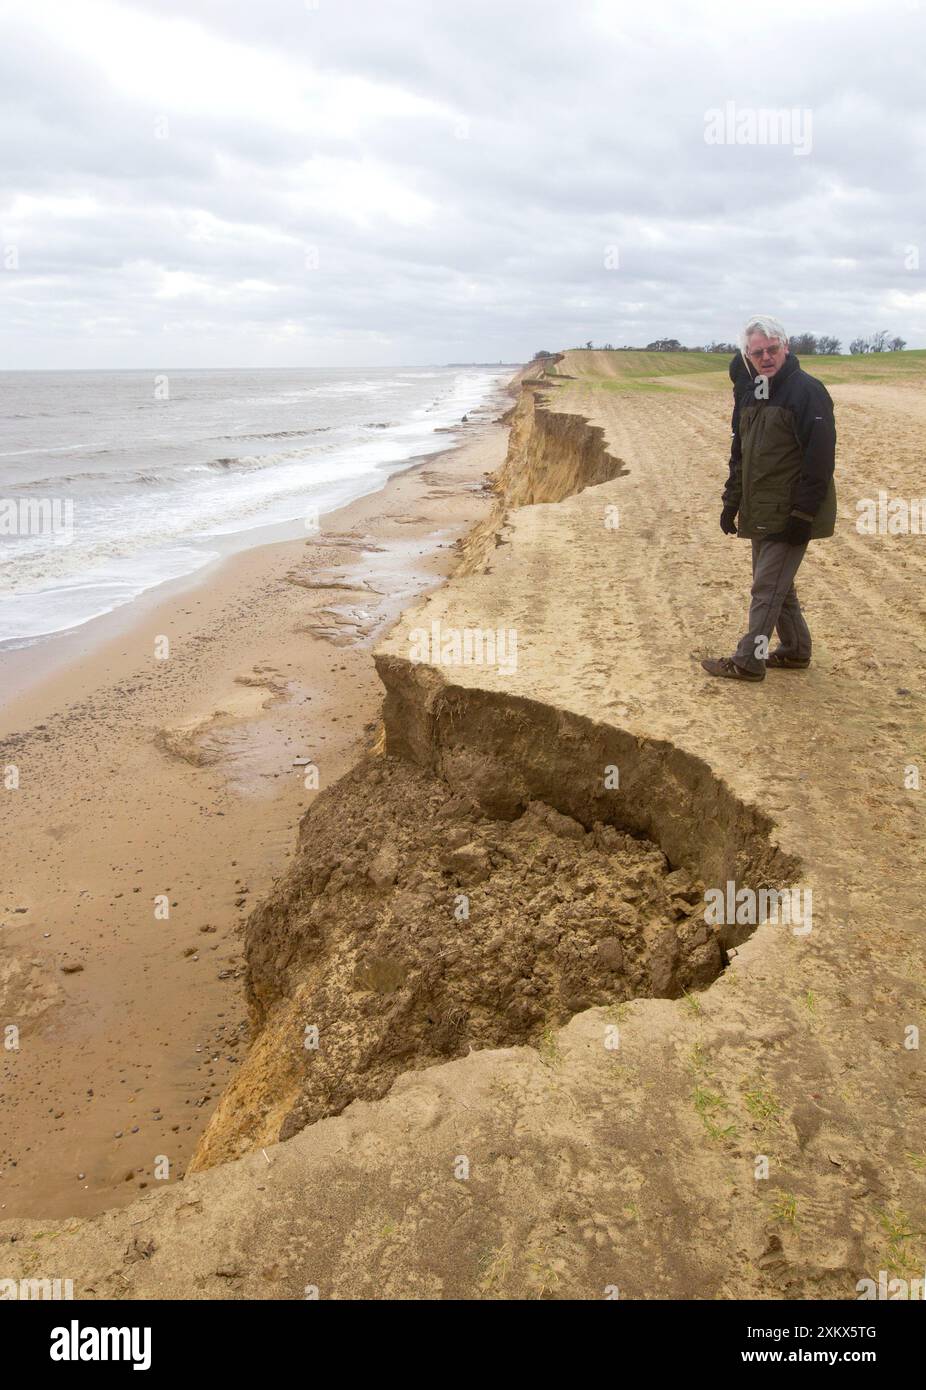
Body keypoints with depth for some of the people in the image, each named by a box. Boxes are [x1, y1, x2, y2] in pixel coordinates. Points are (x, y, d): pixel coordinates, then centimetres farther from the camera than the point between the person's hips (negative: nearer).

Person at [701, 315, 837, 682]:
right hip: (760, 513, 8)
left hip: (789, 514, -8)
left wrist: (802, 515, -20)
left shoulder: (806, 391, -14)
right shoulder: (748, 392, 11)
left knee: (767, 587, -5)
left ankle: (748, 661, 2)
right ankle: (795, 651, 29)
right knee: (776, 584, 16)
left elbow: (819, 459, -18)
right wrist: (731, 502, 14)